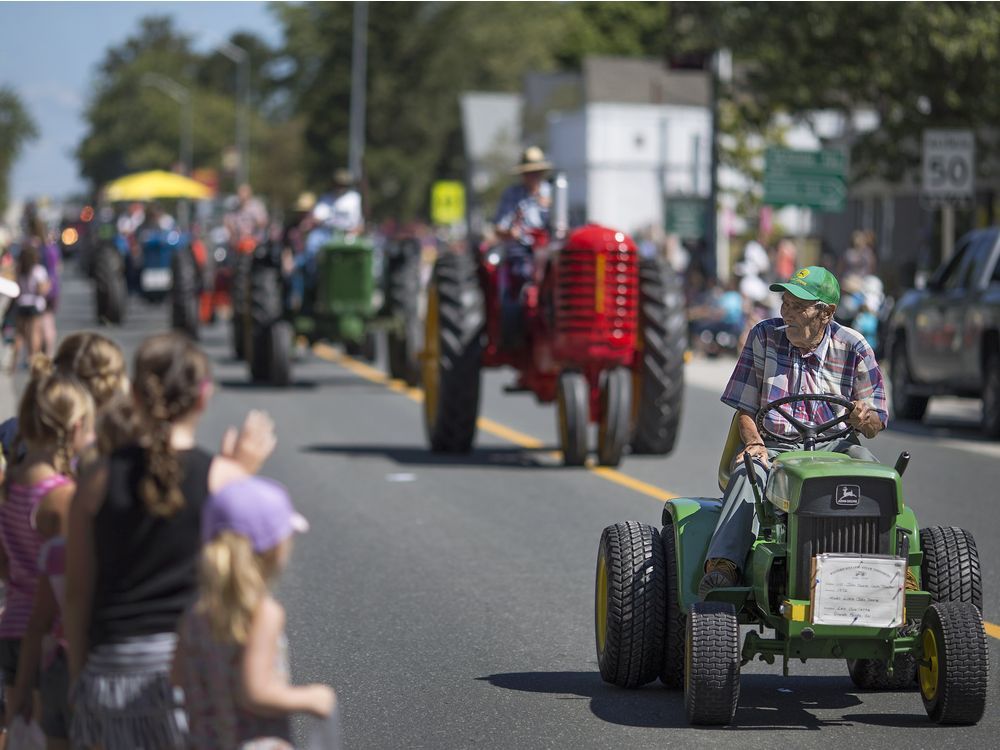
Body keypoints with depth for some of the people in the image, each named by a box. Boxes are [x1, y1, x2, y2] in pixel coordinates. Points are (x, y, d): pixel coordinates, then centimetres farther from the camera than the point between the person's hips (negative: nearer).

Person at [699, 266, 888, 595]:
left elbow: (875, 426, 5)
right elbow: (744, 409, 6)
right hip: (773, 446, 0)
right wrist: (754, 442, -16)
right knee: (748, 472, -34)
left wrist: (864, 418, -21)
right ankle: (723, 566, -49)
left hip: (833, 444, 0)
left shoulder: (853, 348, 3)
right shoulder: (764, 336, 5)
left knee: (867, 467, -34)